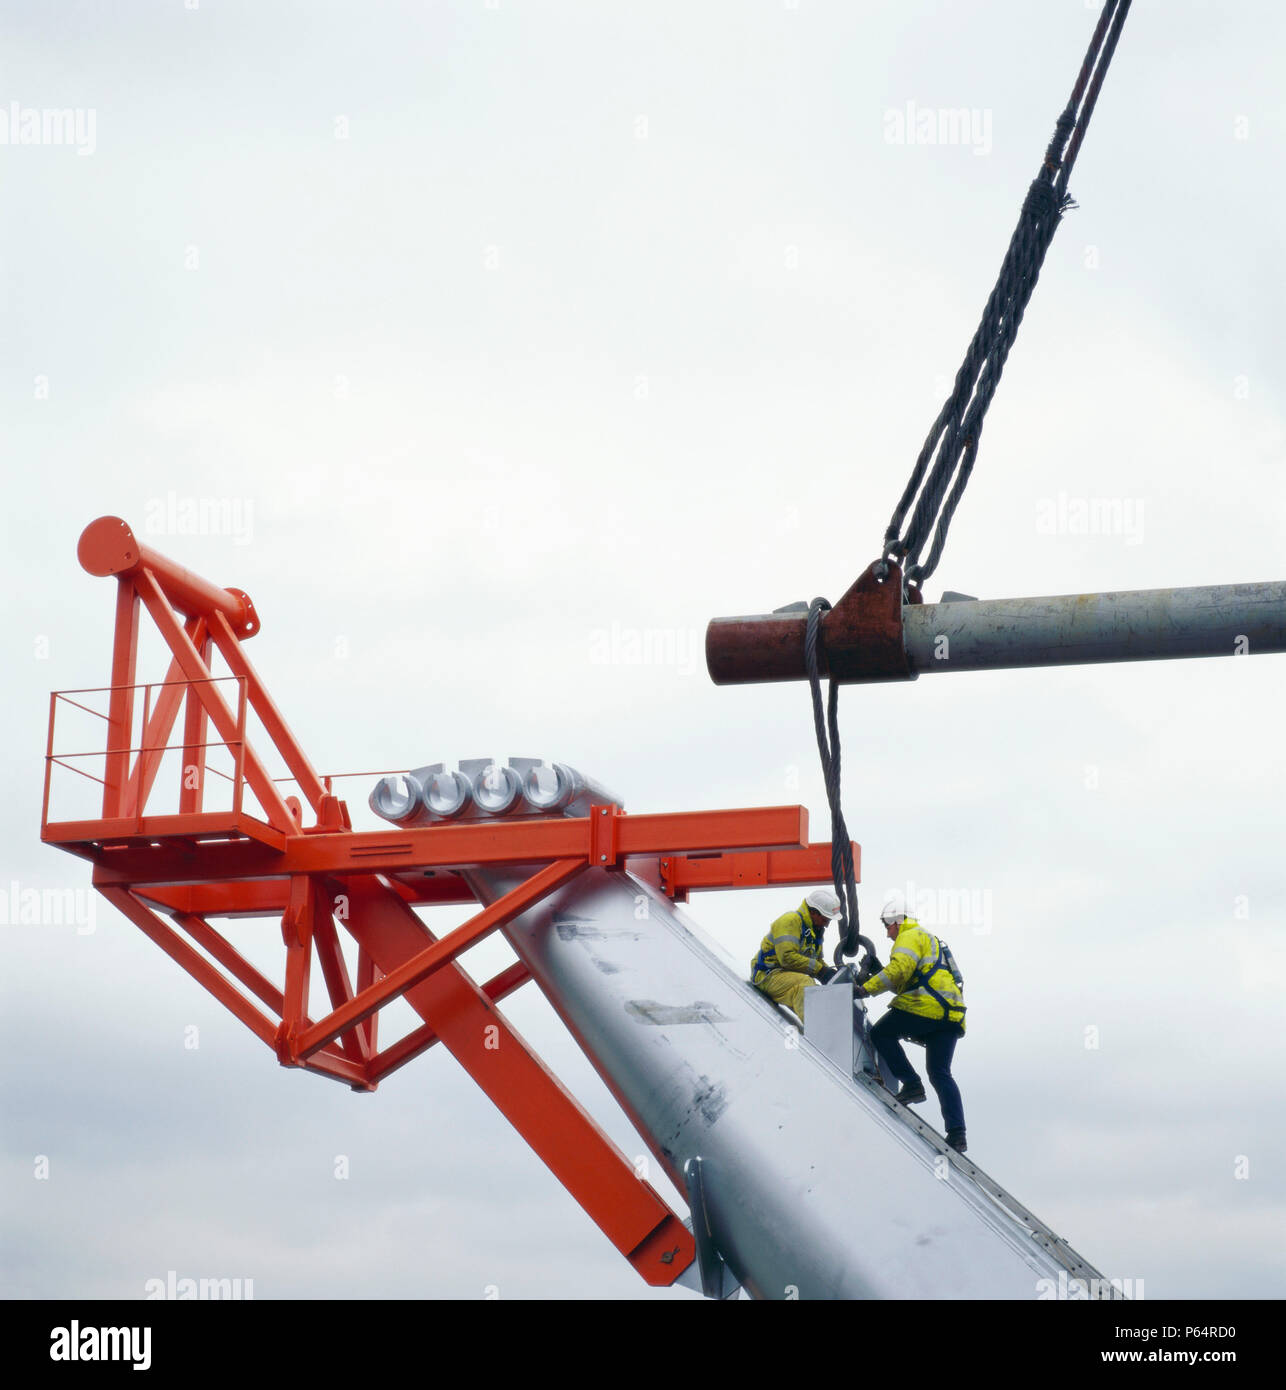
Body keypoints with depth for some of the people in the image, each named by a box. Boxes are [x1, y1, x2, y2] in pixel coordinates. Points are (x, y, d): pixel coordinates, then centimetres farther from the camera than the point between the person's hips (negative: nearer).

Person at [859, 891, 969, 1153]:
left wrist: (867, 988, -17)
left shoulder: (910, 937, 3)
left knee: (881, 1034, 3)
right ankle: (957, 1134, -2)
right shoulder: (929, 940, 34)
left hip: (927, 1005, -9)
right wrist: (876, 973, 26)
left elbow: (899, 969, -16)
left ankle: (911, 1084, -7)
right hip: (951, 1016, 9)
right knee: (940, 1074, 8)